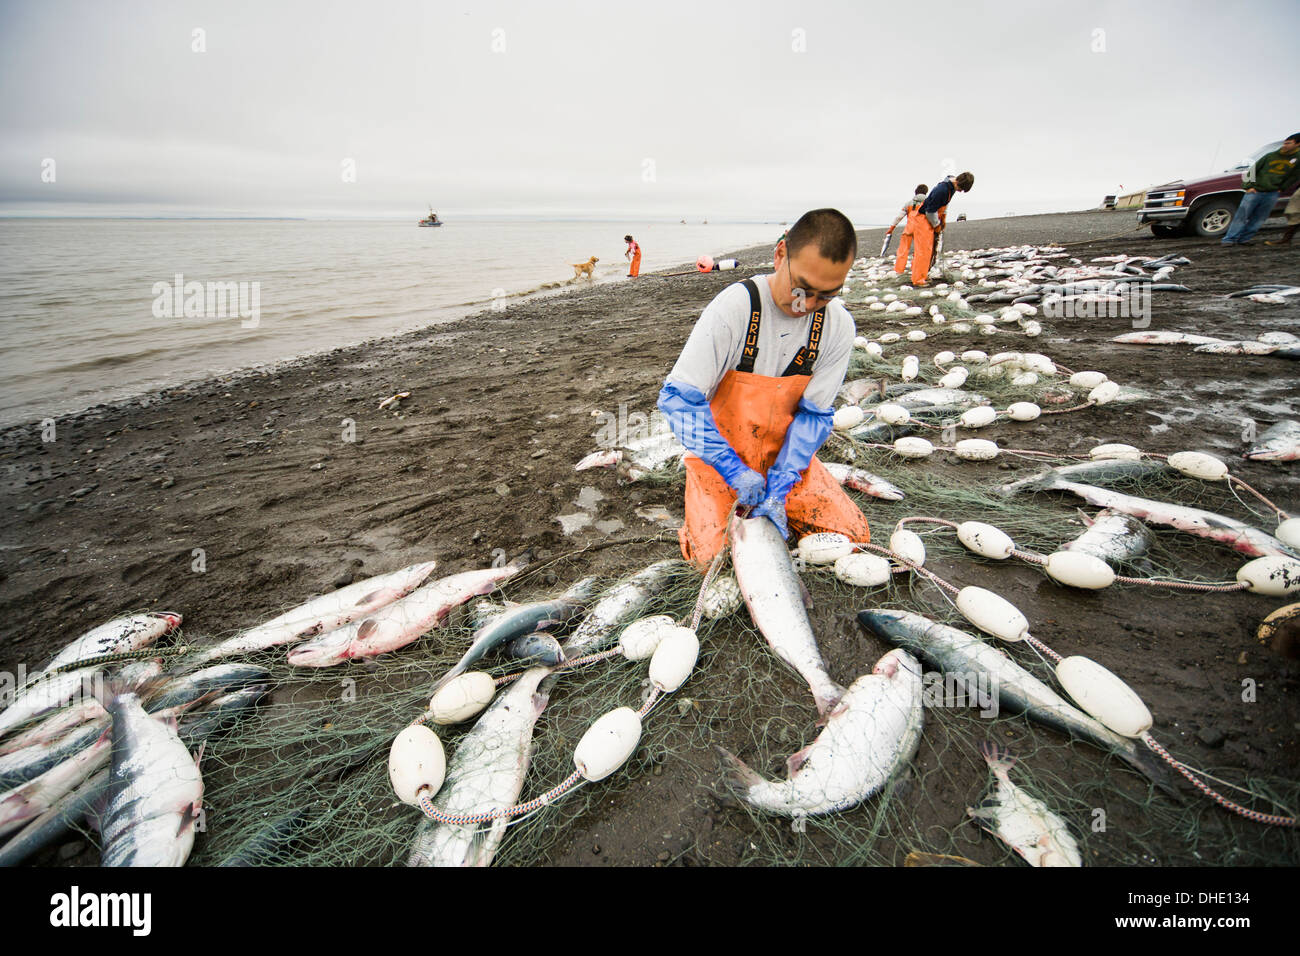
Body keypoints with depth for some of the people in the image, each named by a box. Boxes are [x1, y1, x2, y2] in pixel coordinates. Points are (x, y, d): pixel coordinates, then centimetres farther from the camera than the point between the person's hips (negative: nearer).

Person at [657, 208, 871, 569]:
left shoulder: (838, 325, -10)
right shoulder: (734, 307, -23)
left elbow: (814, 415, -6)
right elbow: (677, 398, -23)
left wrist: (779, 489, -19)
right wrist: (733, 470, -27)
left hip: (784, 454, 4)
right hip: (720, 453, -3)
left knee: (854, 534, -7)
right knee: (712, 558, -21)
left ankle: (766, 500, 15)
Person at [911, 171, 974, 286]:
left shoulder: (952, 187, 2)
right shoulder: (942, 189, -27)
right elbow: (931, 210, -24)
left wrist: (944, 217, 14)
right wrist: (936, 225, -12)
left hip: (930, 218, 10)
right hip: (922, 218, -10)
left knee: (929, 249, 12)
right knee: (923, 250, -12)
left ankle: (922, 275, 19)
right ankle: (918, 280, -10)